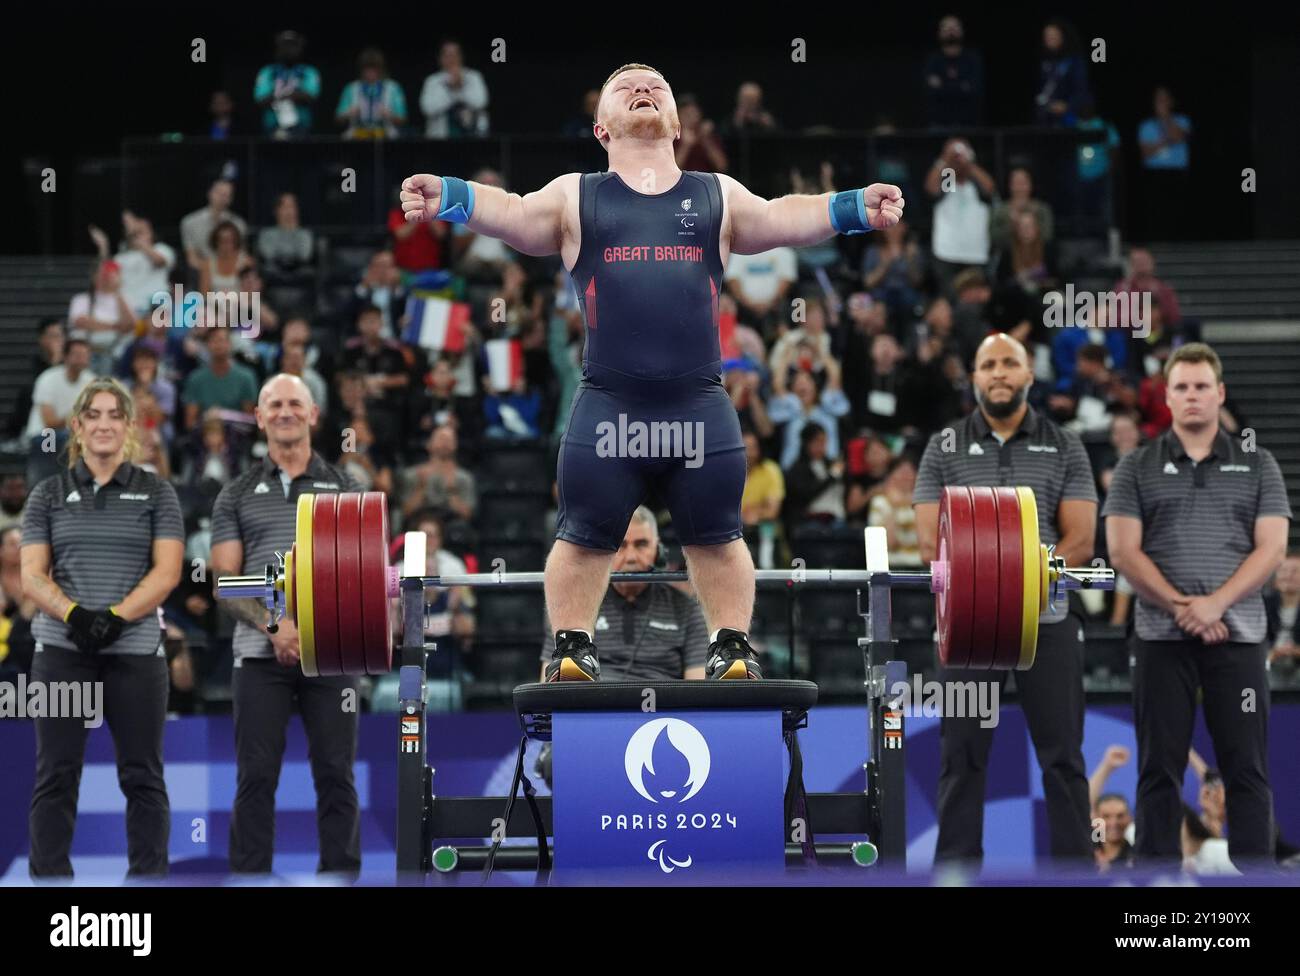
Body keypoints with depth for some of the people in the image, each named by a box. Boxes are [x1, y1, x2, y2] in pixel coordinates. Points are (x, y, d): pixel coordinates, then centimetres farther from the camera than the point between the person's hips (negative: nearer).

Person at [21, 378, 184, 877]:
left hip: (136, 650, -1)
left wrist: (117, 616, -17)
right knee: (56, 775, 1)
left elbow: (167, 571, -3)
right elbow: (31, 575, 2)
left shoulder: (156, 492, 6)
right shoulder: (49, 494, 8)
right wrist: (73, 613, -17)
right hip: (61, 651, 1)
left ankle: (150, 876, 7)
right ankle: (48, 875, 4)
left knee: (142, 776, 3)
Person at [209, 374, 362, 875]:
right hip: (260, 652, 0)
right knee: (256, 776, 0)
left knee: (335, 773, 1)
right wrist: (273, 626, -14)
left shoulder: (344, 488, 11)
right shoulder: (237, 495, 10)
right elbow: (225, 580, 3)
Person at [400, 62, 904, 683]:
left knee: (716, 537, 7)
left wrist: (854, 208, -10)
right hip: (607, 405, -1)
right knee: (584, 537, 3)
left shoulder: (717, 197, 16)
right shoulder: (576, 198, 11)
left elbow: (782, 218, 8)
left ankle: (732, 651, 16)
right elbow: (513, 214, -2)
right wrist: (450, 198, -22)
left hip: (699, 406, 1)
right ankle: (572, 651, 14)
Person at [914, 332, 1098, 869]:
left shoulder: (1065, 448, 8)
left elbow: (1078, 541, -1)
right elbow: (933, 543, 0)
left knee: (1063, 756, 1)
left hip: (1049, 619, 0)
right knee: (961, 755, 0)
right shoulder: (944, 448, 8)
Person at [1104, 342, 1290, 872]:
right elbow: (1123, 551, -2)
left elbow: (1271, 548, -1)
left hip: (1238, 634, 0)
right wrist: (1180, 606, -12)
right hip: (1161, 637, 0)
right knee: (1159, 769, 2)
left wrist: (1216, 602, -15)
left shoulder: (1257, 466, 8)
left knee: (1246, 767, 0)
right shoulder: (1136, 467, 6)